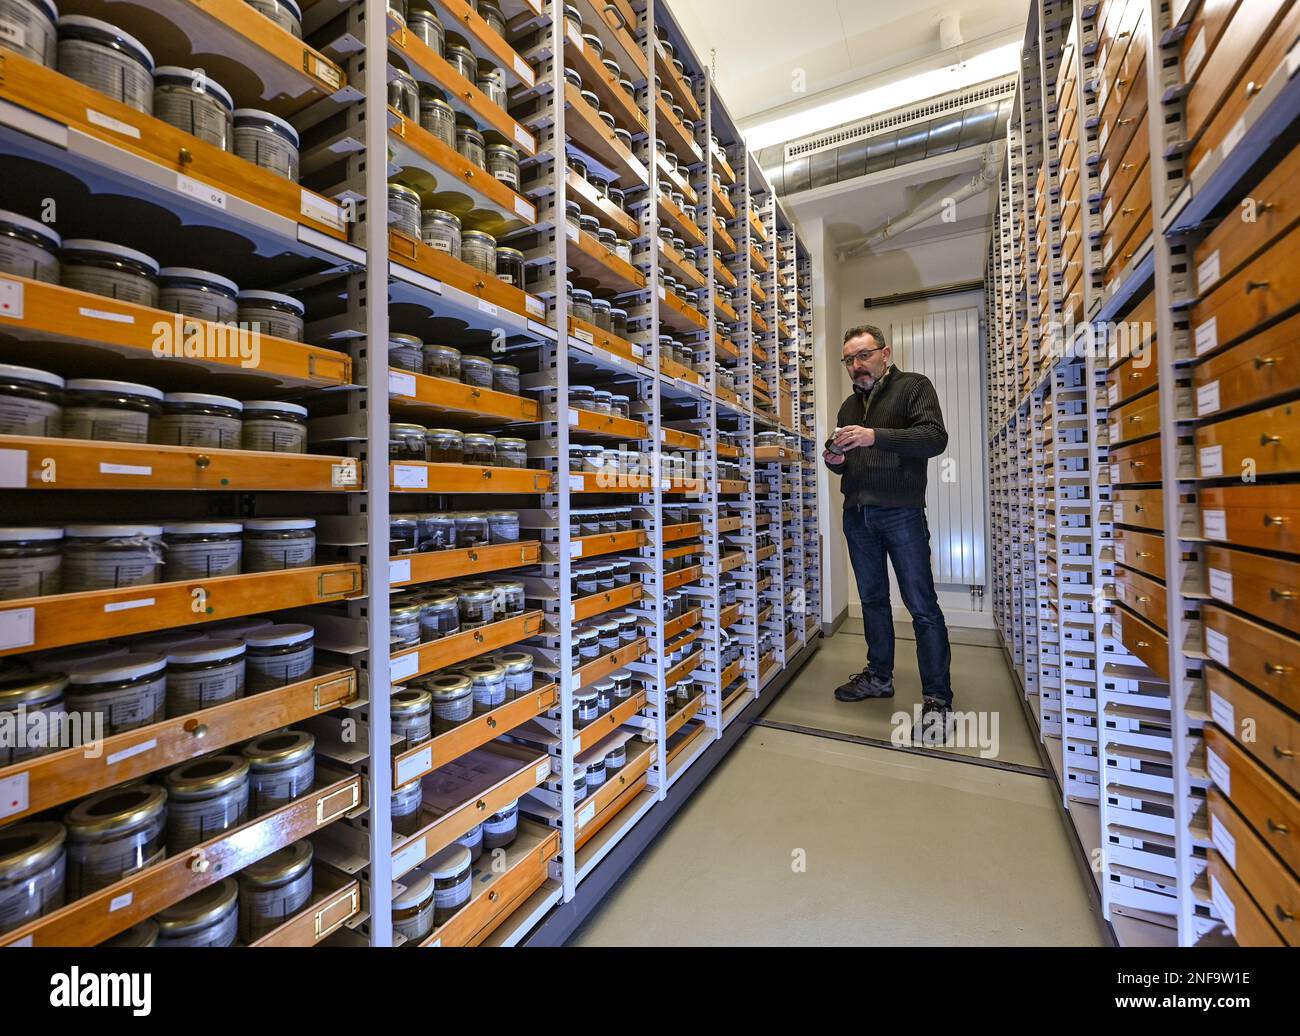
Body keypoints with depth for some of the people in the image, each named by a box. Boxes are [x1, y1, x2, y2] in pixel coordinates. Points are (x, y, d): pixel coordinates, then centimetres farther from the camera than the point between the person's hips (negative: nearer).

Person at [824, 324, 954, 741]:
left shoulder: (913, 386, 1)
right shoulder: (849, 405, 19)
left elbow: (935, 437, -15)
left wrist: (876, 436, -27)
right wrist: (834, 460, -3)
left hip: (900, 512, -6)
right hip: (857, 514, 6)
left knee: (922, 606, -5)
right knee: (872, 599, 14)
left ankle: (937, 699, 4)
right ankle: (879, 676, 27)